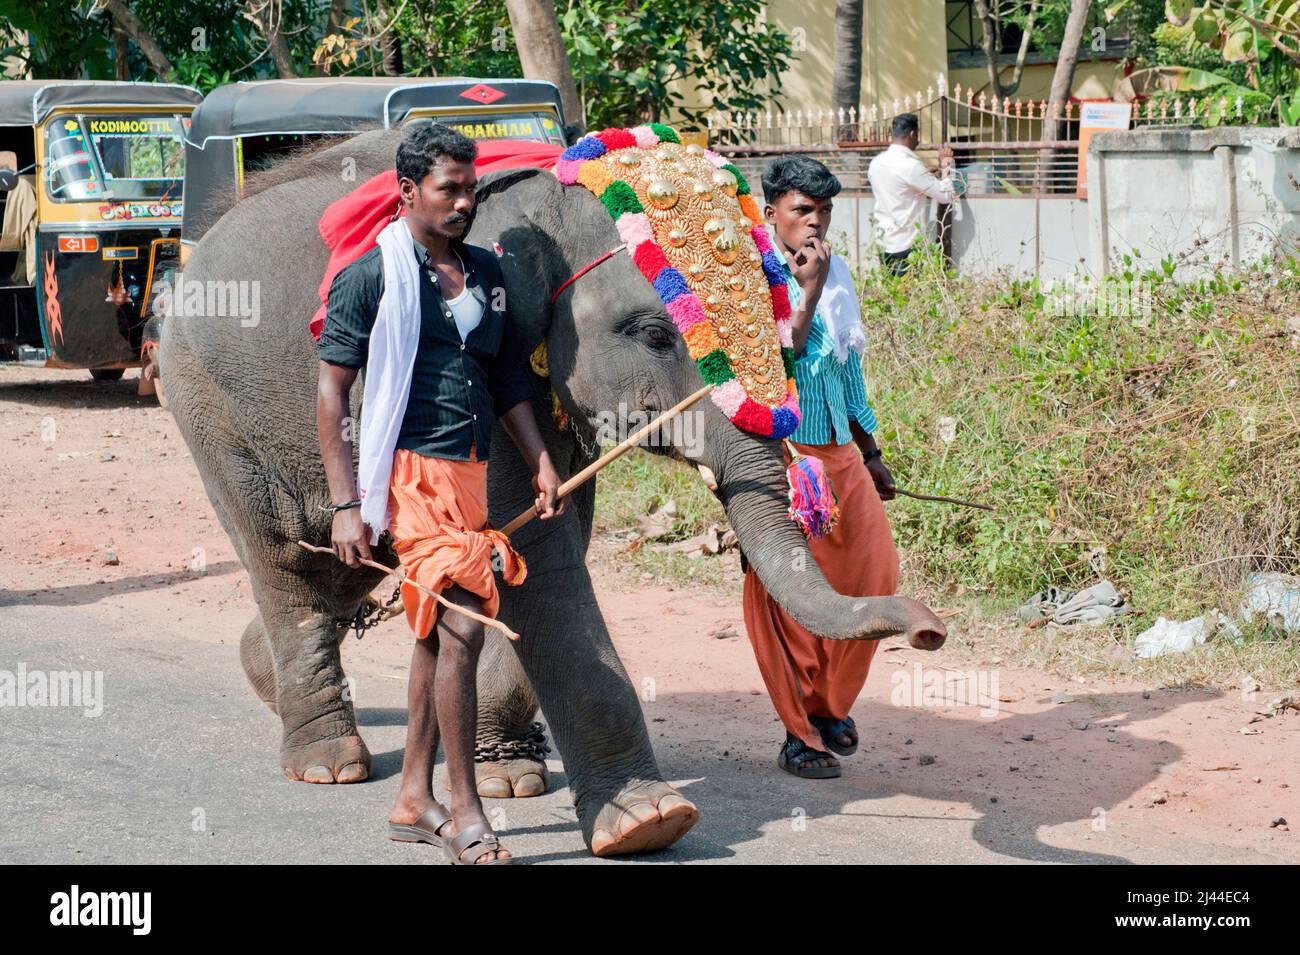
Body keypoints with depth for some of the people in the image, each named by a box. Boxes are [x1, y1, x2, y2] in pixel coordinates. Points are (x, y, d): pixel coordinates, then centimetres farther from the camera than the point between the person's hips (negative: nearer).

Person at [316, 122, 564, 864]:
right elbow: (332, 394, -6)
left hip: (470, 471, 7)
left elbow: (507, 377, 22)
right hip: (413, 469, -7)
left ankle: (415, 801, 23)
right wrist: (346, 505, -12)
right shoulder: (373, 276, -6)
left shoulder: (486, 273, 14)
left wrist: (541, 461, 11)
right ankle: (465, 817, -10)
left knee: (440, 629, 13)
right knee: (461, 626, -15)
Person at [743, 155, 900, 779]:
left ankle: (830, 704, 20)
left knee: (875, 575, 0)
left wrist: (871, 456, 24)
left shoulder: (837, 273, 13)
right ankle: (799, 734, 9)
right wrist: (807, 293, -19)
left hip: (841, 455, 6)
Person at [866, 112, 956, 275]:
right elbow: (946, 195, -11)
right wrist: (945, 165, 4)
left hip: (883, 245, 8)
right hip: (905, 247, -8)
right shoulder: (911, 166, -17)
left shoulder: (876, 163, 7)